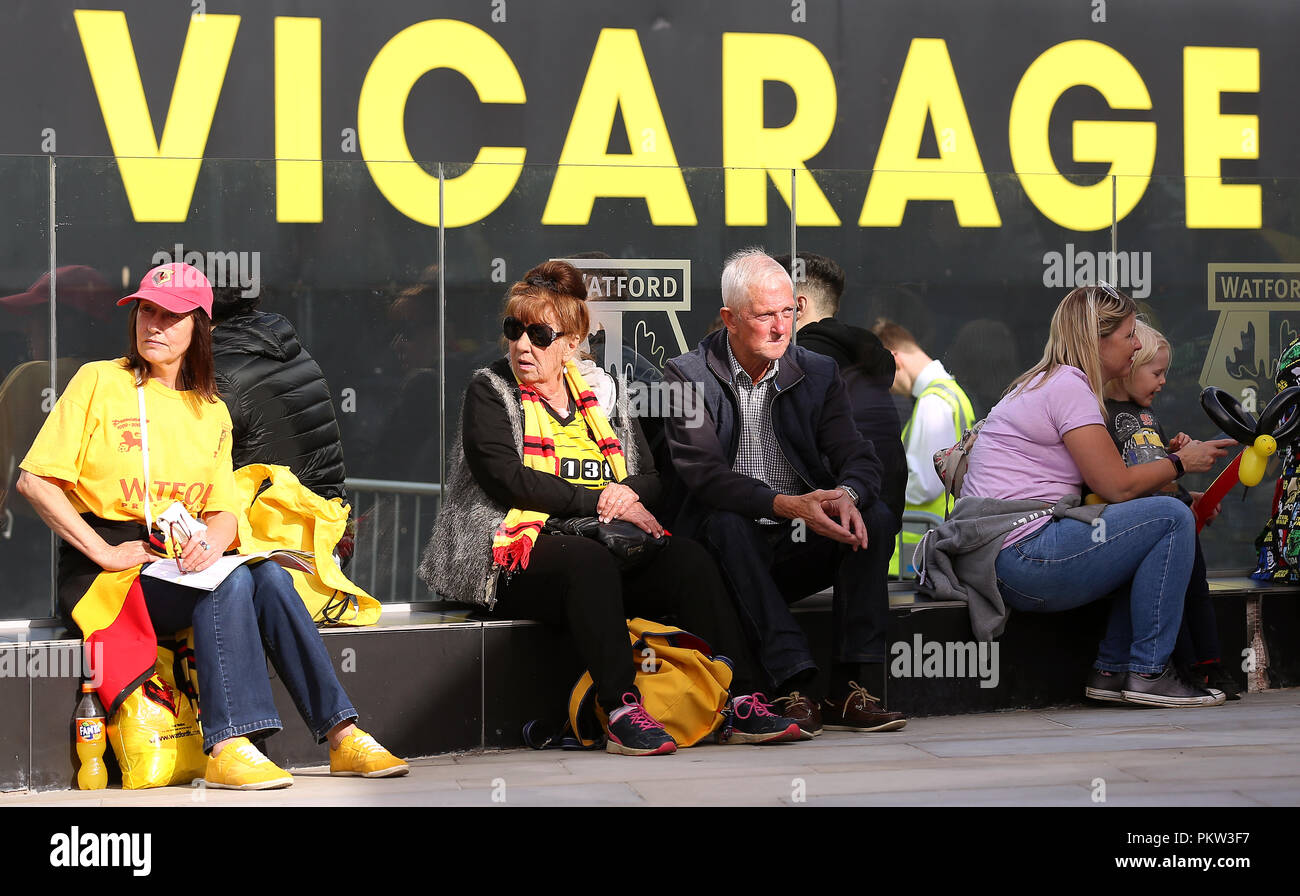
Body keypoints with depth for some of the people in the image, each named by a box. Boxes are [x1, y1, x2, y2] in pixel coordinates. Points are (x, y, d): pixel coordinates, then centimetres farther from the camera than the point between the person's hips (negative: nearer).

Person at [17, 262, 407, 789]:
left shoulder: (211, 412, 15)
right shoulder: (100, 383, -1)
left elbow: (223, 511, 11)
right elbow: (34, 480, -8)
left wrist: (211, 543, -15)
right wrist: (104, 553, -15)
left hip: (180, 561, 5)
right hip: (108, 568, -5)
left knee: (268, 576, -24)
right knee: (230, 582, -31)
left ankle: (341, 735, -25)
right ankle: (227, 748, -39)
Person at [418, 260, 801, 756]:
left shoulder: (601, 394, 19)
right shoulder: (489, 393, 6)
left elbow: (652, 479, 15)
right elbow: (506, 478, -10)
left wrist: (630, 491, -11)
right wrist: (600, 500, -15)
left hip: (606, 552, 5)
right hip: (517, 561, -5)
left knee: (686, 556, -22)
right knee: (589, 559, -37)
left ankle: (742, 701, -29)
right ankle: (623, 714, -46)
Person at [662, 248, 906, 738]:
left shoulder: (818, 373, 8)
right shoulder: (689, 376, -4)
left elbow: (859, 459, -3)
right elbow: (705, 475, -18)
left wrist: (846, 495, -29)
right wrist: (786, 505, -33)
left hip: (802, 550, 3)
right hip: (735, 550, -3)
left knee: (875, 517, -22)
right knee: (726, 524, -35)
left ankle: (852, 689, -29)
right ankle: (794, 688, -43)